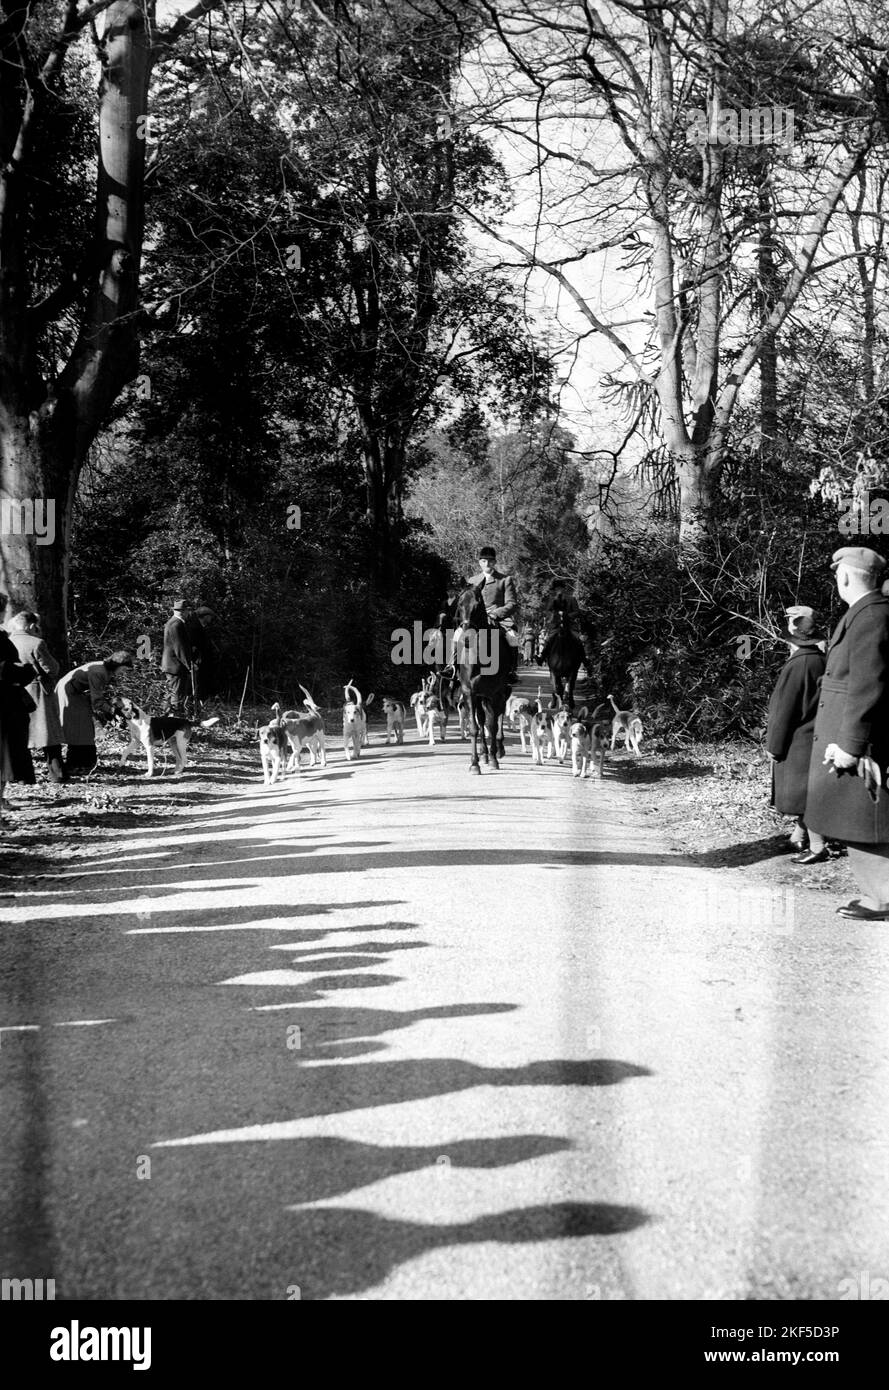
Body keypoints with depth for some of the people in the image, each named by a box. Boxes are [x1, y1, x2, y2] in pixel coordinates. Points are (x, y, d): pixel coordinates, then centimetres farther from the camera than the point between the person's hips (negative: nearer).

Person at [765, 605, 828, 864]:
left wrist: (774, 745, -9)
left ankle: (817, 848, 0)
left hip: (798, 742, -9)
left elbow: (784, 710, -17)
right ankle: (798, 838, 30)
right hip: (815, 738, 9)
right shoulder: (821, 660, 5)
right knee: (806, 793, 18)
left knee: (803, 793, -3)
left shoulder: (797, 665, -20)